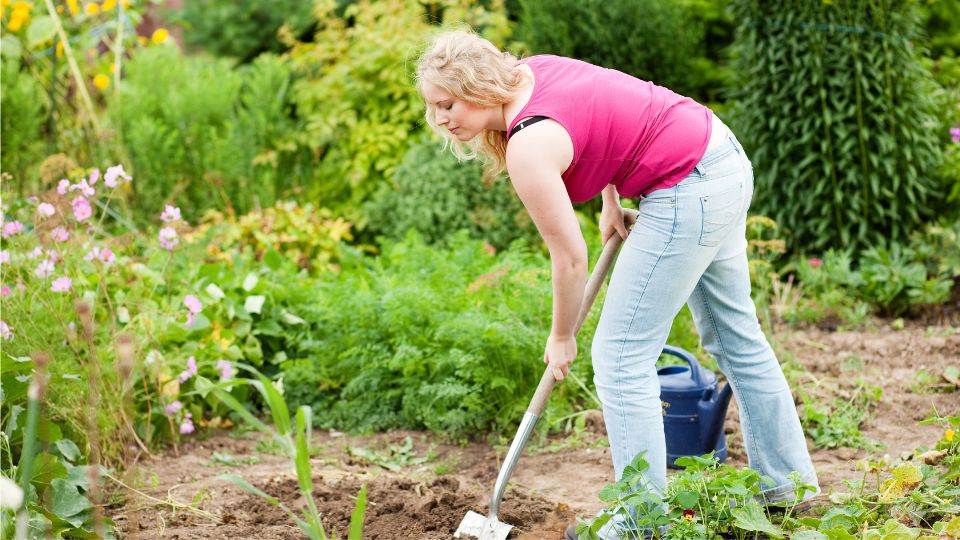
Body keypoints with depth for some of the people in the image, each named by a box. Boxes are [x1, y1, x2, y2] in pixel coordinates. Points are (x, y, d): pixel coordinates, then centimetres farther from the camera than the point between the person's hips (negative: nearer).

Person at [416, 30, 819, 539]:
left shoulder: (527, 149, -22)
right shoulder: (532, 70, 2)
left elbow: (570, 258, -13)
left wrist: (562, 336, 3)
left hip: (689, 195, -10)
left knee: (621, 356, -4)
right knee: (735, 335, 21)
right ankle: (790, 482, 35)